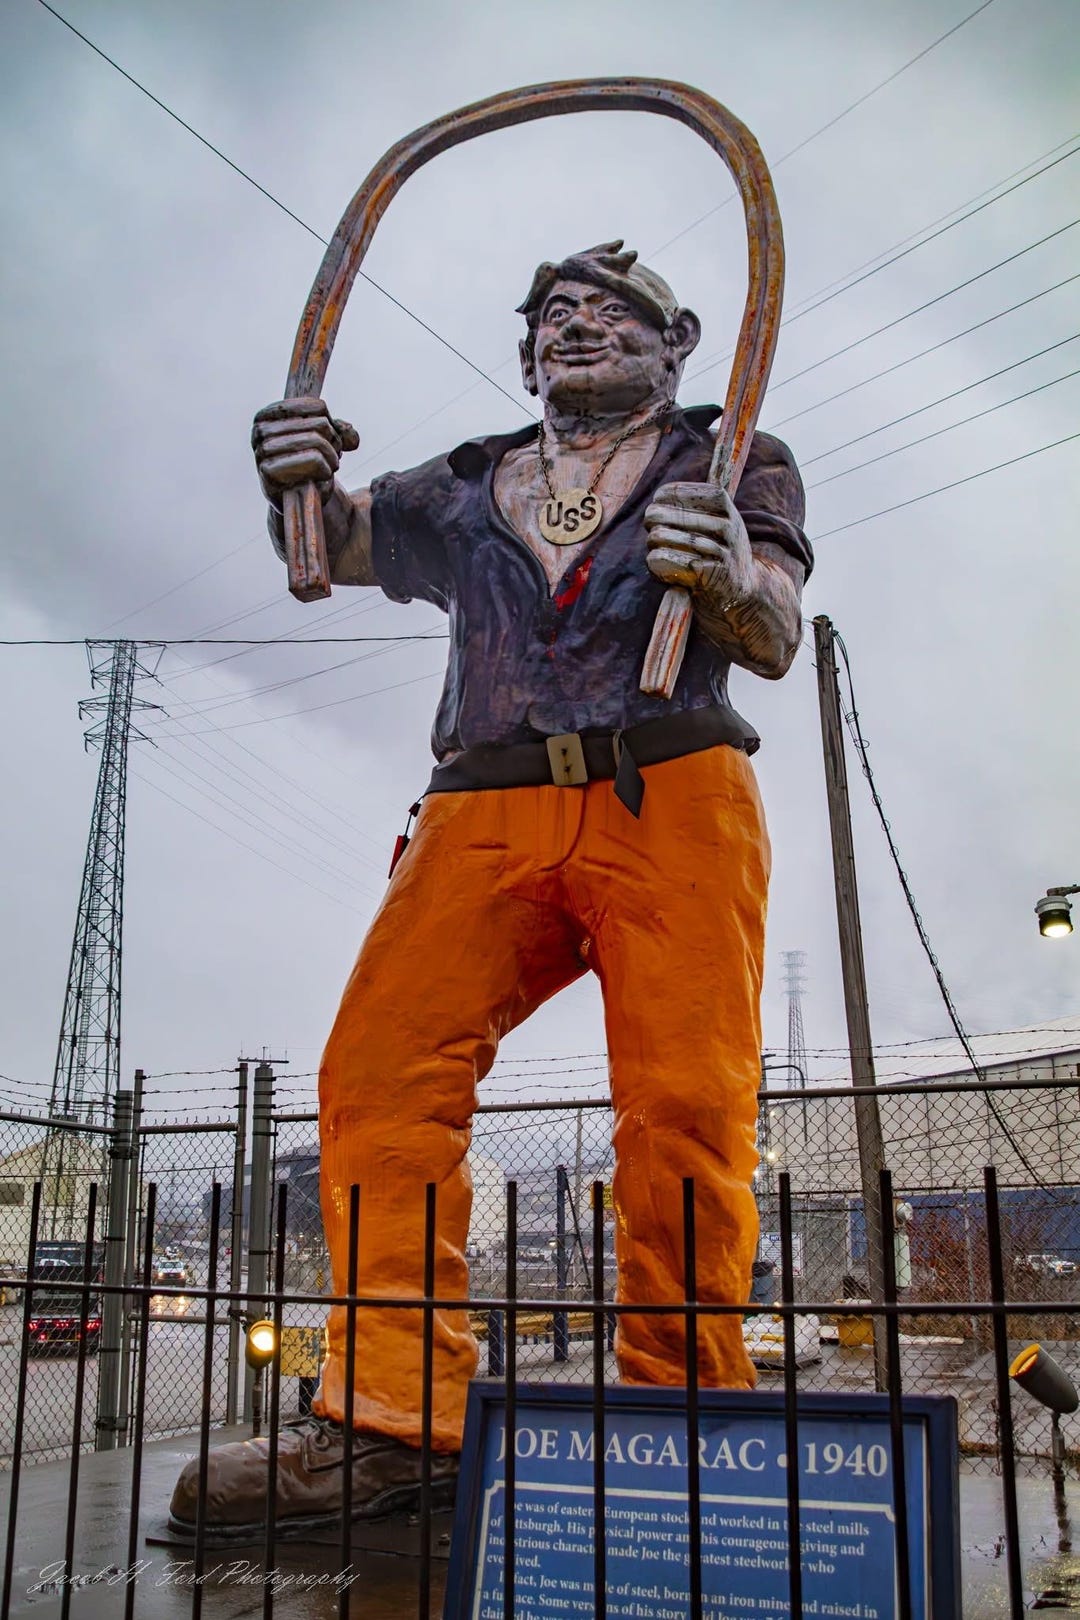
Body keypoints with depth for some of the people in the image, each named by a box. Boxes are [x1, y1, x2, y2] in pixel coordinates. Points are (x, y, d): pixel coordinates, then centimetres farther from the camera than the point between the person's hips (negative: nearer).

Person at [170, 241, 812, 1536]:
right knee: (378, 1064, -18)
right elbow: (337, 543, 23)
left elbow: (776, 644, 8)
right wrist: (300, 480, -2)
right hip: (487, 816, 2)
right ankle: (392, 1413, -18)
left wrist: (730, 574, -17)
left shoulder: (737, 461, 20)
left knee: (684, 1102, -15)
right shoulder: (473, 486, 30)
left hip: (671, 798, -2)